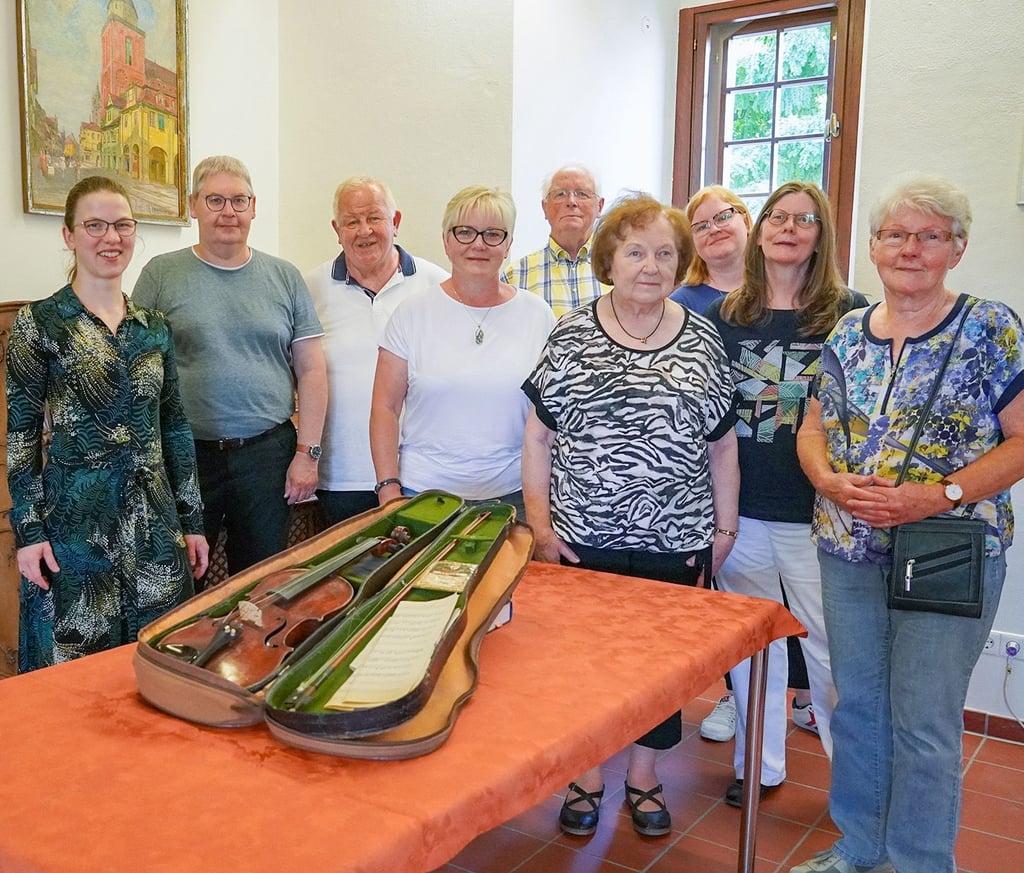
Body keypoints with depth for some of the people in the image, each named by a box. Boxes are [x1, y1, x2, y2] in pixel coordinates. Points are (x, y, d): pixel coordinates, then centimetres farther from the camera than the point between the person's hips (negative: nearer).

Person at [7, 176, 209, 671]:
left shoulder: (153, 328, 9)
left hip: (154, 518, 4)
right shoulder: (39, 324, -4)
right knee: (76, 662, 5)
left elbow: (175, 428, 11)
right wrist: (28, 529, -10)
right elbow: (21, 433, -4)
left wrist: (192, 521, 9)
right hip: (75, 519, -4)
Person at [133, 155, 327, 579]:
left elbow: (311, 370, 6)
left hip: (268, 453, 1)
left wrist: (307, 453, 0)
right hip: (184, 455, -1)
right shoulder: (161, 275, 3)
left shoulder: (284, 277, 8)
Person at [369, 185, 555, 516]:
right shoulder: (413, 313, 1)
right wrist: (389, 489, -7)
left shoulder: (538, 315, 4)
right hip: (423, 493, 0)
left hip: (512, 495, 1)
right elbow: (385, 408, 1)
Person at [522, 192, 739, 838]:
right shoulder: (571, 336, -1)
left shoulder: (702, 340, 2)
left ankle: (644, 773, 34)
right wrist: (539, 521, -4)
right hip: (584, 540, -1)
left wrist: (725, 526, 5)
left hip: (675, 543, 1)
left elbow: (722, 443, 6)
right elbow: (540, 434, 0)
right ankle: (588, 773, 31)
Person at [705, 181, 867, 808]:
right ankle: (761, 764, 31)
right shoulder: (723, 317, 7)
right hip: (740, 510, 3)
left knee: (832, 647, 2)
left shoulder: (849, 314, -1)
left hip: (816, 515, -3)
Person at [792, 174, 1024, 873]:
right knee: (857, 705, 16)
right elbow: (814, 430, 11)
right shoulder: (847, 334, 7)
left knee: (925, 725, 3)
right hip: (848, 550, 5)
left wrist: (943, 494, -20)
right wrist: (832, 482, -10)